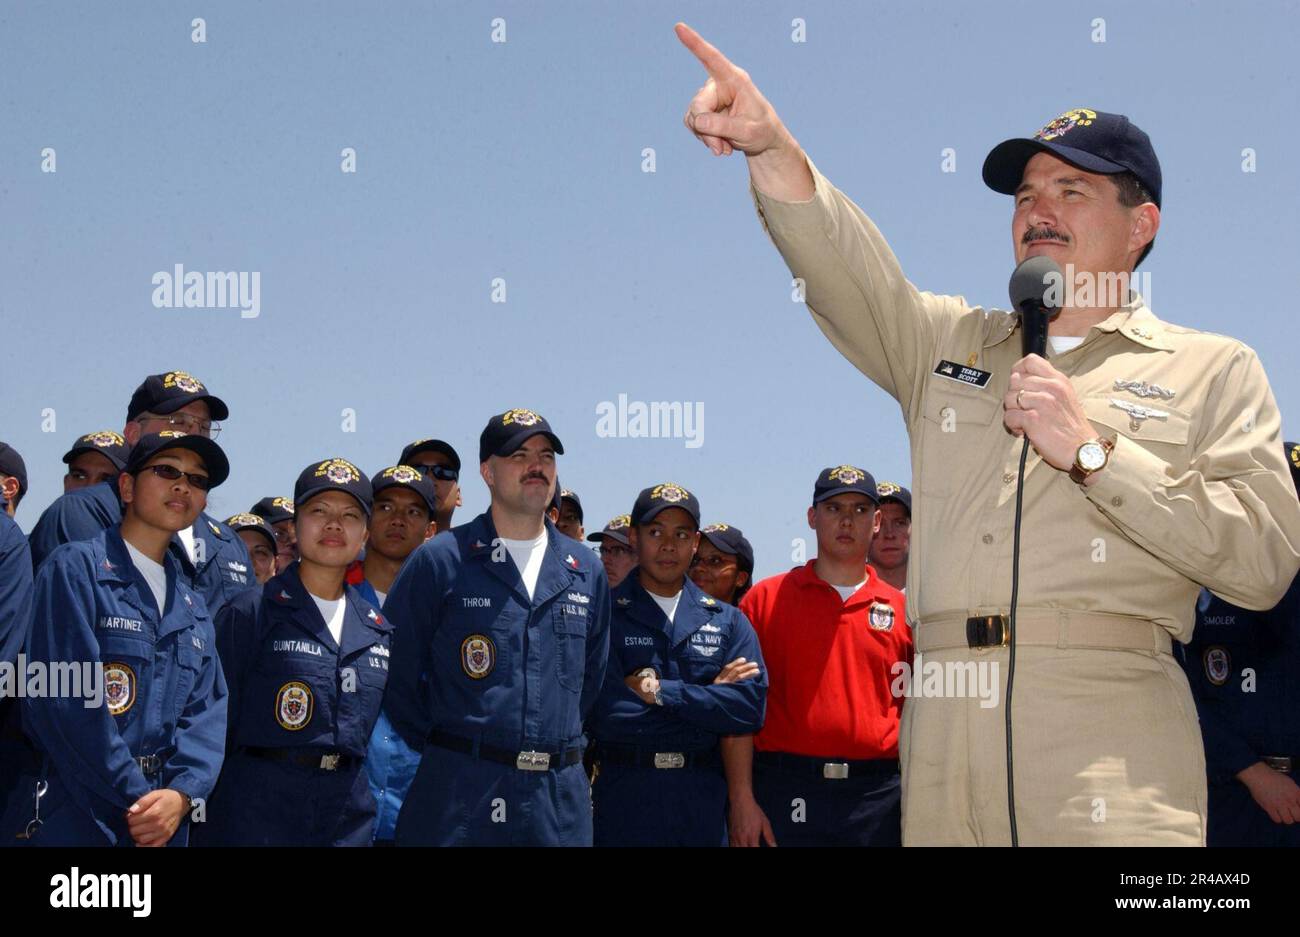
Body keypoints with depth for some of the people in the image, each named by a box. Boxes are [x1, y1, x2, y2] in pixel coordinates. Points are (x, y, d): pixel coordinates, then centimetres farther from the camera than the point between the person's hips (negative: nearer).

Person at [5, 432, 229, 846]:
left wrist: (181, 794, -12)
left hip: (166, 825, 6)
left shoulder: (192, 607, 15)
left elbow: (208, 710, 6)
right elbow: (68, 704, -14)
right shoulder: (75, 568, -5)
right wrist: (137, 799, -15)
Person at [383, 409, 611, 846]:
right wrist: (442, 750, 3)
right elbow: (399, 673, 1)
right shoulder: (438, 561, -2)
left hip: (561, 799, 4)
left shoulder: (586, 571, 11)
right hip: (458, 790, -4)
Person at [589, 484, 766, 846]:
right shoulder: (605, 615, -1)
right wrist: (706, 697, -7)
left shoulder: (728, 621, 10)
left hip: (704, 799, 3)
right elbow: (606, 713, -14)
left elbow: (751, 706, -5)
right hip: (623, 800, -3)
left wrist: (659, 690, -12)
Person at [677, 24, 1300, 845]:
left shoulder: (1211, 369, 12)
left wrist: (1093, 452, -6)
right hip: (944, 737, 3)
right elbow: (848, 271, 4)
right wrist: (771, 146, -13)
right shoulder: (949, 341, 23)